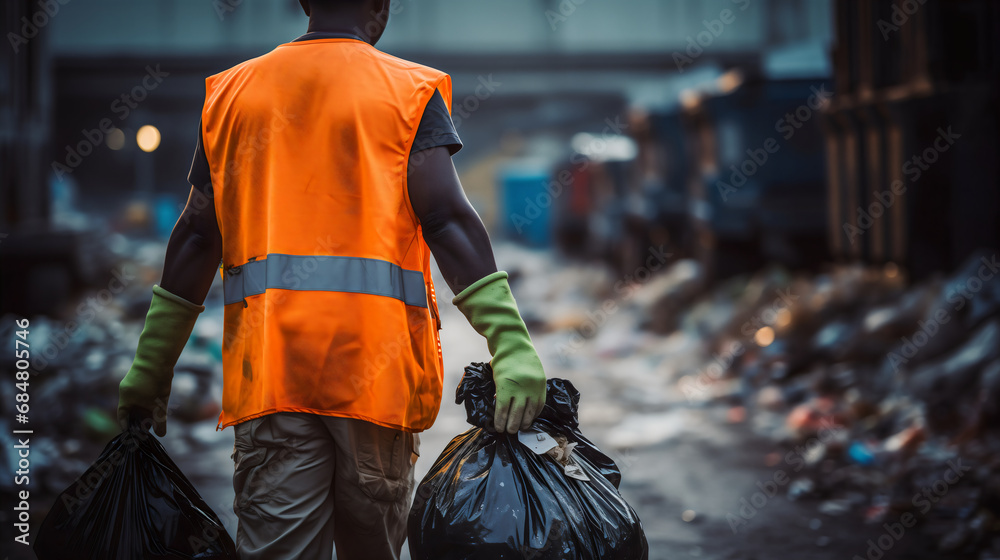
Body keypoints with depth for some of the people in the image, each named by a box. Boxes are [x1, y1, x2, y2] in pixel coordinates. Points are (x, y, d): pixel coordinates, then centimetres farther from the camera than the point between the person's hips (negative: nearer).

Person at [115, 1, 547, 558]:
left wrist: (152, 366, 15)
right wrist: (512, 345, -14)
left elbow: (197, 237, 10)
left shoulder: (231, 92, 13)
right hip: (375, 364, -2)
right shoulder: (410, 91, 3)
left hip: (266, 365, 2)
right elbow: (447, 219, -10)